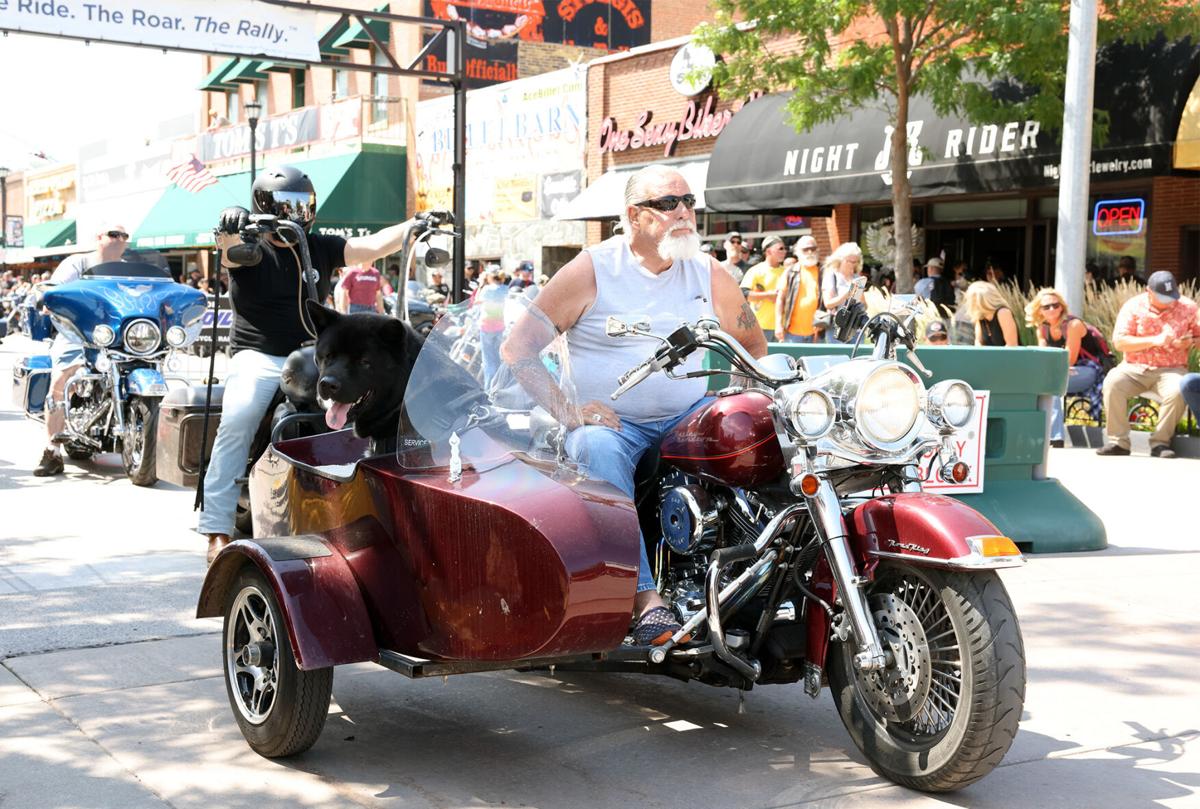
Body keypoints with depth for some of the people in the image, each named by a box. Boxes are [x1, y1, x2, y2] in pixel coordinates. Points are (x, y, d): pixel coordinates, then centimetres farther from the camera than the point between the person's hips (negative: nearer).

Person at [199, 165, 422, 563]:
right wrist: (230, 227, -44)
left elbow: (373, 247, 7)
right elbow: (230, 247, -21)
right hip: (259, 357, -4)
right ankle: (217, 530, -25)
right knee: (236, 422, -27)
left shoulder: (321, 247, 14)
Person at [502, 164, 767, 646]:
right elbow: (516, 348, -2)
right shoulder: (590, 271, -1)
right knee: (598, 450, -37)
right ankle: (645, 596, -43)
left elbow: (754, 345, 25)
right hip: (608, 420, -4)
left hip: (689, 417, 4)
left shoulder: (710, 276, 11)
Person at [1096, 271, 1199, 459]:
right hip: (1135, 368, 0)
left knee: (1178, 391, -34)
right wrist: (1155, 340, -17)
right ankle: (1118, 441, -21)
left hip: (1171, 369, 0)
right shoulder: (1133, 306, -1)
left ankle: (1160, 442, -14)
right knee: (1112, 382, -31)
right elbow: (1119, 342, -9)